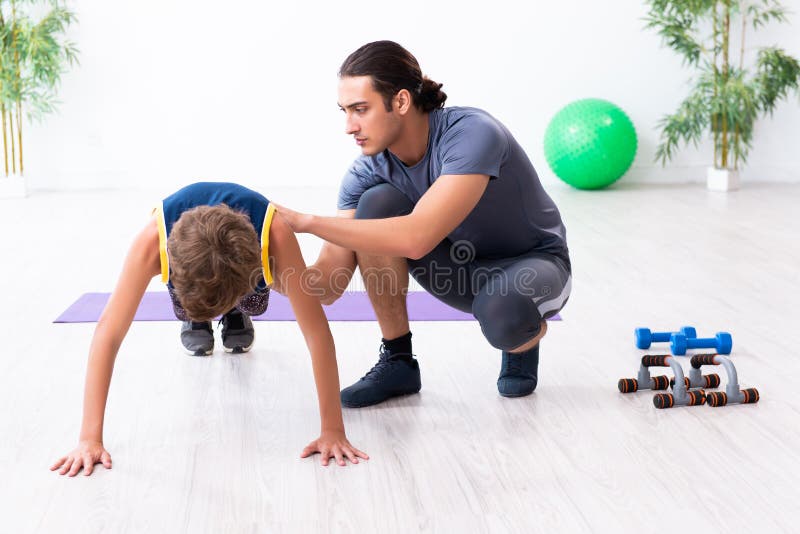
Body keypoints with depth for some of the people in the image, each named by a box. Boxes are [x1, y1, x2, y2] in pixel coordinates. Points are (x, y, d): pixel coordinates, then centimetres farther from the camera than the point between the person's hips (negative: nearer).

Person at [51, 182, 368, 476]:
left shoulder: (274, 234, -48)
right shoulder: (153, 239, -47)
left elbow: (317, 333, -43)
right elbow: (108, 333, -44)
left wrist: (333, 431, -44)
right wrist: (90, 438, -46)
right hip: (185, 248, 0)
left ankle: (236, 317, 34)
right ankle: (195, 321, 32)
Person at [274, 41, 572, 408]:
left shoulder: (472, 133, -32)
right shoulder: (369, 170, -15)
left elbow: (417, 237, -46)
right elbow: (328, 285, -17)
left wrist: (305, 221, -44)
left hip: (533, 263, -5)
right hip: (461, 266, 5)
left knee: (500, 314, -41)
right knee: (376, 203, -22)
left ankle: (527, 336, 0)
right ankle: (397, 361, -8)